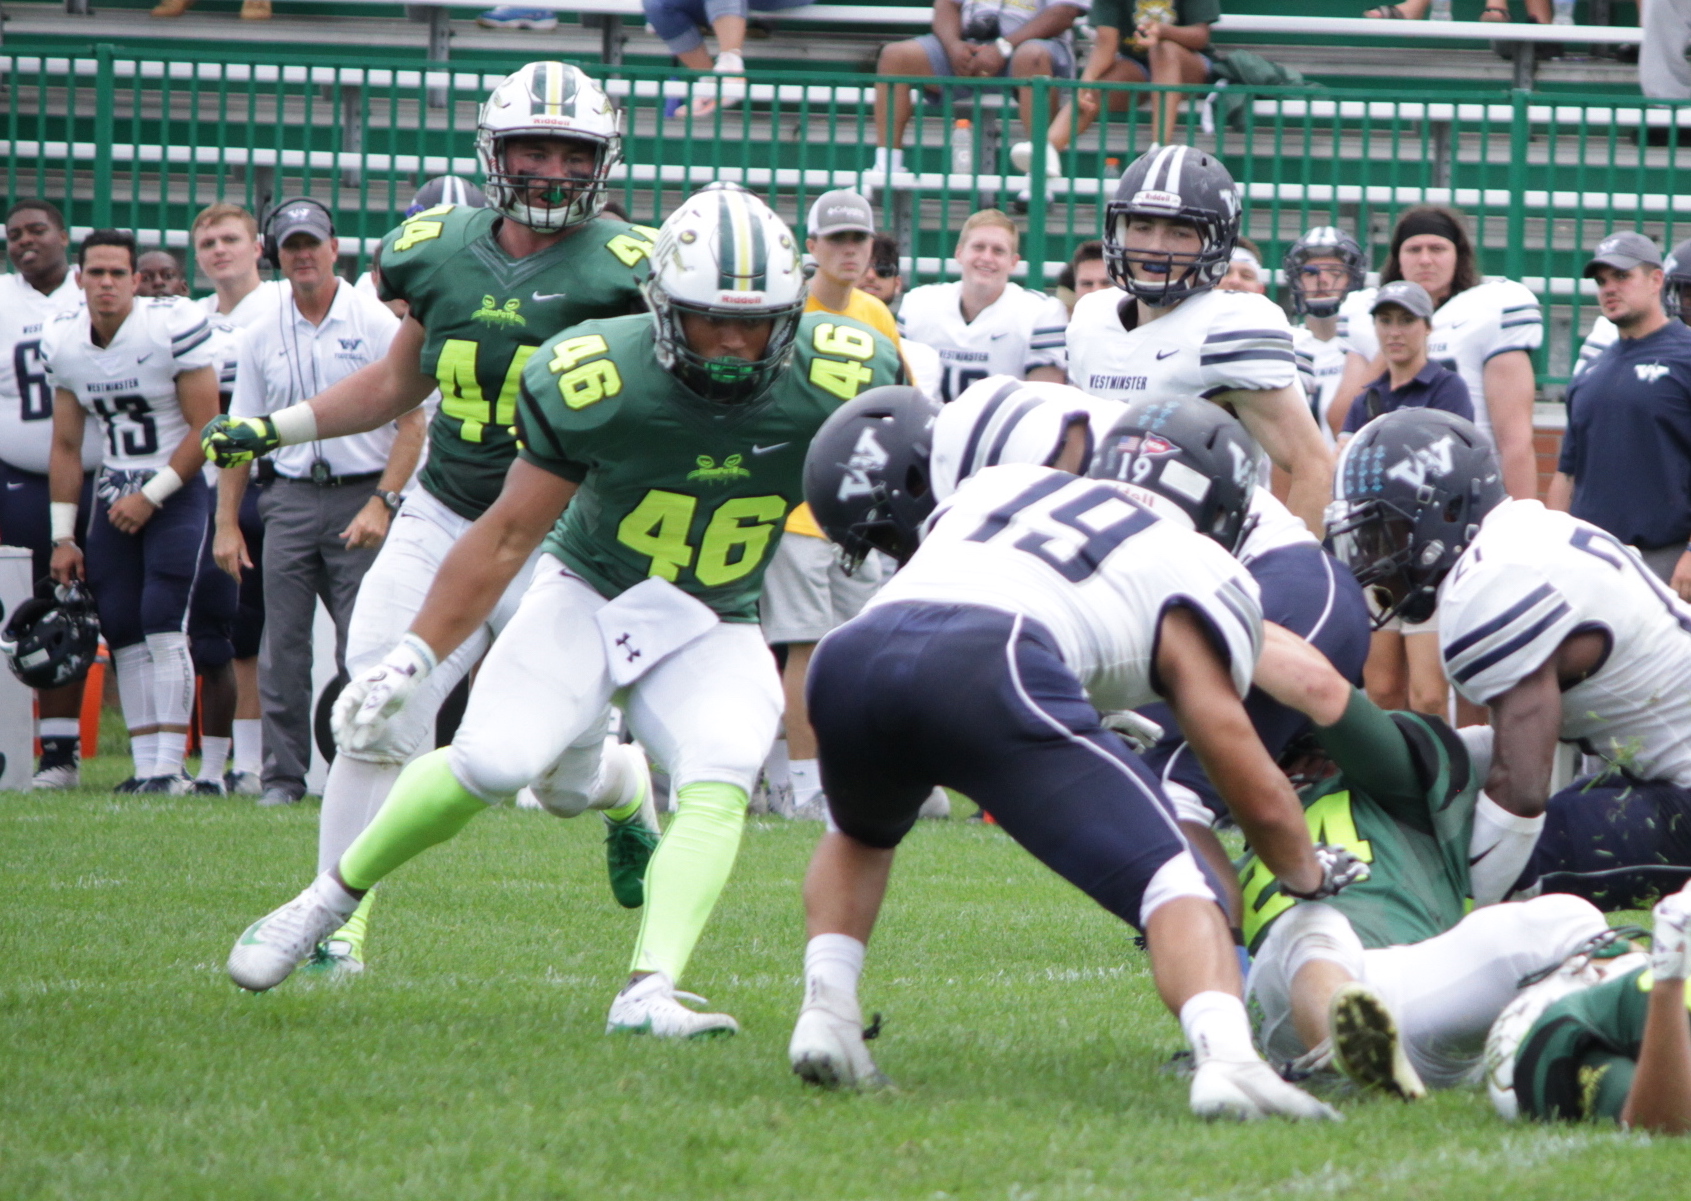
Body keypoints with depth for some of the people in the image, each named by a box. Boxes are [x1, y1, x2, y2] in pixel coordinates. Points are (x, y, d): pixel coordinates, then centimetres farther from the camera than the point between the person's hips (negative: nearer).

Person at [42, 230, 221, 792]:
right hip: (115, 491, 6)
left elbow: (206, 429, -14)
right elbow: (66, 447, 10)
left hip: (178, 486, -6)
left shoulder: (175, 326, -17)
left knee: (163, 624, -15)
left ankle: (169, 765, -15)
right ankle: (145, 764, 6)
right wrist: (63, 537, 8)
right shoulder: (62, 342, 1)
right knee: (122, 632, 1)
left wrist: (152, 496, -15)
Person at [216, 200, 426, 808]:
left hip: (362, 497, -3)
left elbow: (411, 421, -4)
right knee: (282, 647, 1)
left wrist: (381, 503, -13)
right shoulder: (262, 336, 10)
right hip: (291, 499, 3)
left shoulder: (376, 324, -1)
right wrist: (227, 524, 6)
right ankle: (283, 775, 7)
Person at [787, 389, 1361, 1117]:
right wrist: (1316, 879, 42)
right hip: (988, 670, -5)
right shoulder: (1196, 577, 23)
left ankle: (826, 1010, 19)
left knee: (860, 834, 38)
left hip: (851, 652, 5)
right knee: (1171, 889, -5)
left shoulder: (991, 487, 37)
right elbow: (1260, 799, 22)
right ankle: (1225, 1057, -32)